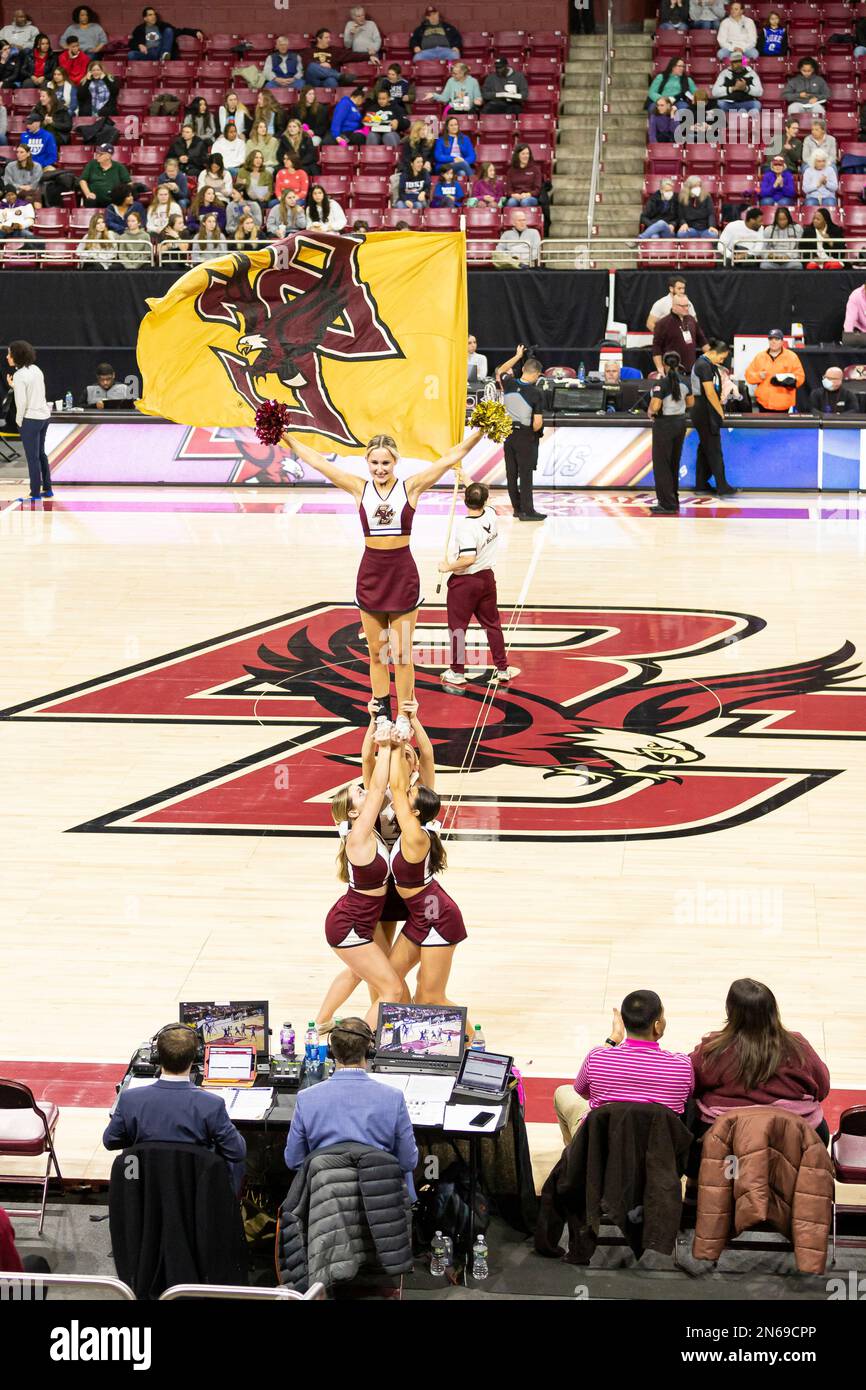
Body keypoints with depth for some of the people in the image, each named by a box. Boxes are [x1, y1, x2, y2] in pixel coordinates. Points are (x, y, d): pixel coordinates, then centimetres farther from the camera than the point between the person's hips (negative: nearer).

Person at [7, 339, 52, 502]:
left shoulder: (19, 375, -16)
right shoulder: (36, 369, 7)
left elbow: (21, 402, -17)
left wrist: (19, 421, -5)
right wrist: (13, 386, 12)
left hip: (31, 419, -8)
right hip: (44, 415, 8)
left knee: (32, 457, 0)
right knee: (41, 454, 19)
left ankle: (35, 494, 5)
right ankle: (47, 489, 26)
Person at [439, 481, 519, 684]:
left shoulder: (465, 526, -25)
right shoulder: (491, 515, -5)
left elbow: (468, 558, -32)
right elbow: (483, 506, 20)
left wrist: (448, 567, -17)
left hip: (463, 582, -6)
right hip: (487, 577, 6)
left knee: (457, 626, 8)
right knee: (492, 624, 16)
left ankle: (457, 672, 17)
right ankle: (502, 669, 22)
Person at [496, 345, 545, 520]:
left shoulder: (509, 384, -5)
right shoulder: (535, 393, -17)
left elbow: (501, 371, 20)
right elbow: (537, 423, -18)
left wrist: (518, 356, 26)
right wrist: (533, 432, 3)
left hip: (508, 434, 5)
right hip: (525, 437, -5)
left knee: (511, 473, 11)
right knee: (525, 474, 0)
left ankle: (517, 508, 20)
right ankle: (527, 511, 2)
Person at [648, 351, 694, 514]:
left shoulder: (661, 384, -19)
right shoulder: (685, 381, 1)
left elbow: (655, 406, -26)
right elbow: (690, 403, 12)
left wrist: (650, 412, -5)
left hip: (664, 424, -7)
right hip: (680, 422, 7)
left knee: (661, 464, 1)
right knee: (674, 464, 17)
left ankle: (668, 504, 0)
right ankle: (673, 501, 23)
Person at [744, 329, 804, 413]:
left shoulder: (791, 357, 3)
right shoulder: (759, 357, 10)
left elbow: (800, 376, 0)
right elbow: (749, 375, 10)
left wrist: (790, 381, -18)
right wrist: (758, 376, -10)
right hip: (764, 403, 2)